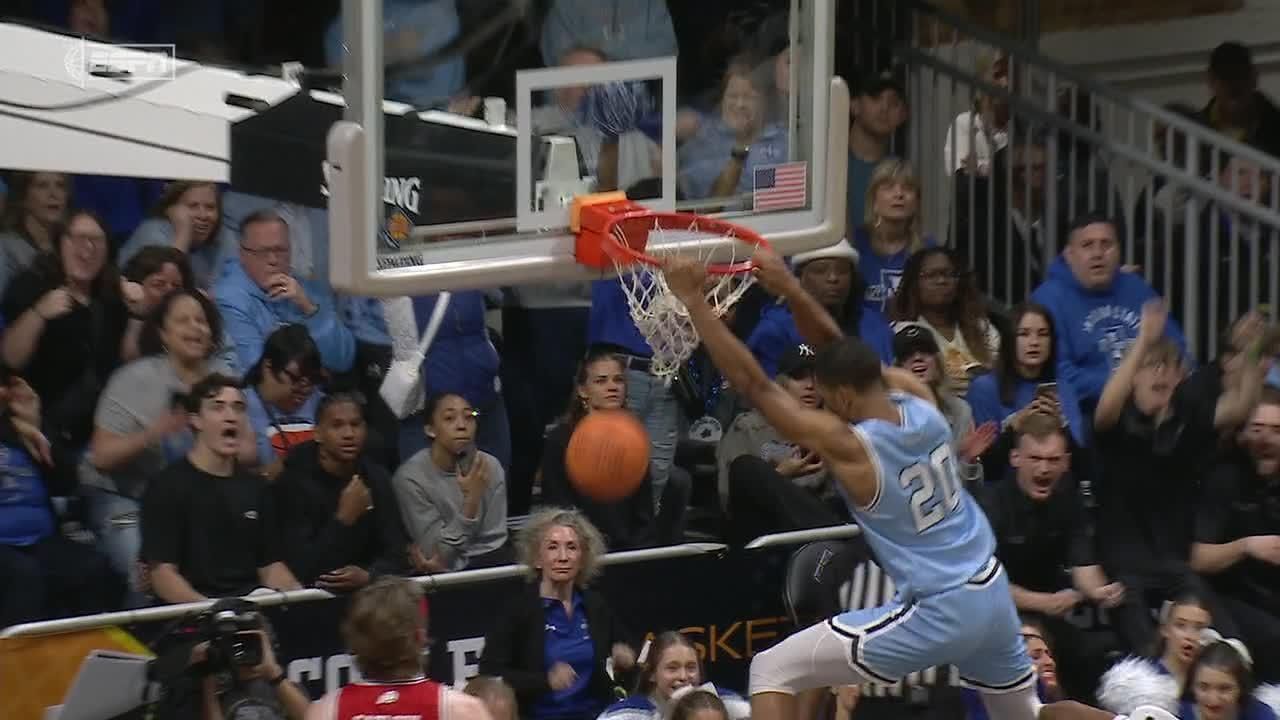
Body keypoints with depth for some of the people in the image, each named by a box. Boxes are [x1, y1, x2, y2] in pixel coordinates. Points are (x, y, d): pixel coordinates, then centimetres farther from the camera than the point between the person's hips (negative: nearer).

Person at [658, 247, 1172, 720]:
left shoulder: (846, 444, -20)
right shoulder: (917, 399, -3)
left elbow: (753, 384, -19)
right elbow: (842, 353, 10)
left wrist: (694, 302, -17)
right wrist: (790, 290, -2)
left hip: (933, 613, -8)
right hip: (992, 593, 8)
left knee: (773, 671, -2)